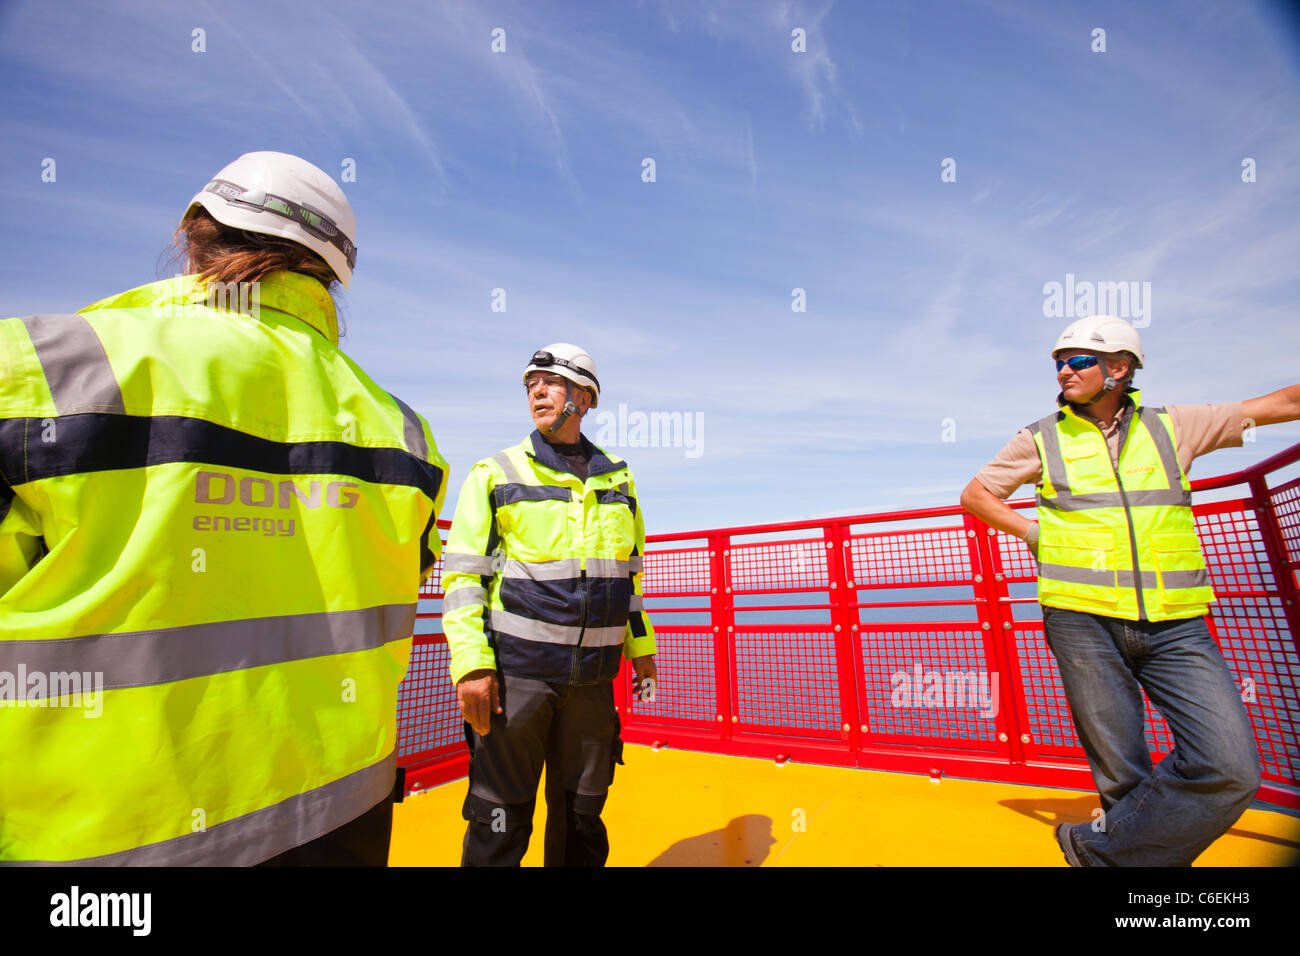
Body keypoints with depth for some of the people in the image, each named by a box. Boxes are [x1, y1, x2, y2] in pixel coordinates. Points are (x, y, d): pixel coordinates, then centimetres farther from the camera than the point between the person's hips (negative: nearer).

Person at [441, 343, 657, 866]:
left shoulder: (617, 478, 9)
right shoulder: (495, 474, 0)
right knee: (500, 818, 7)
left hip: (593, 674, 3)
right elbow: (462, 573, -4)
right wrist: (471, 664, -12)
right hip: (515, 668, -3)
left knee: (582, 814, 16)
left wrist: (642, 647, 15)